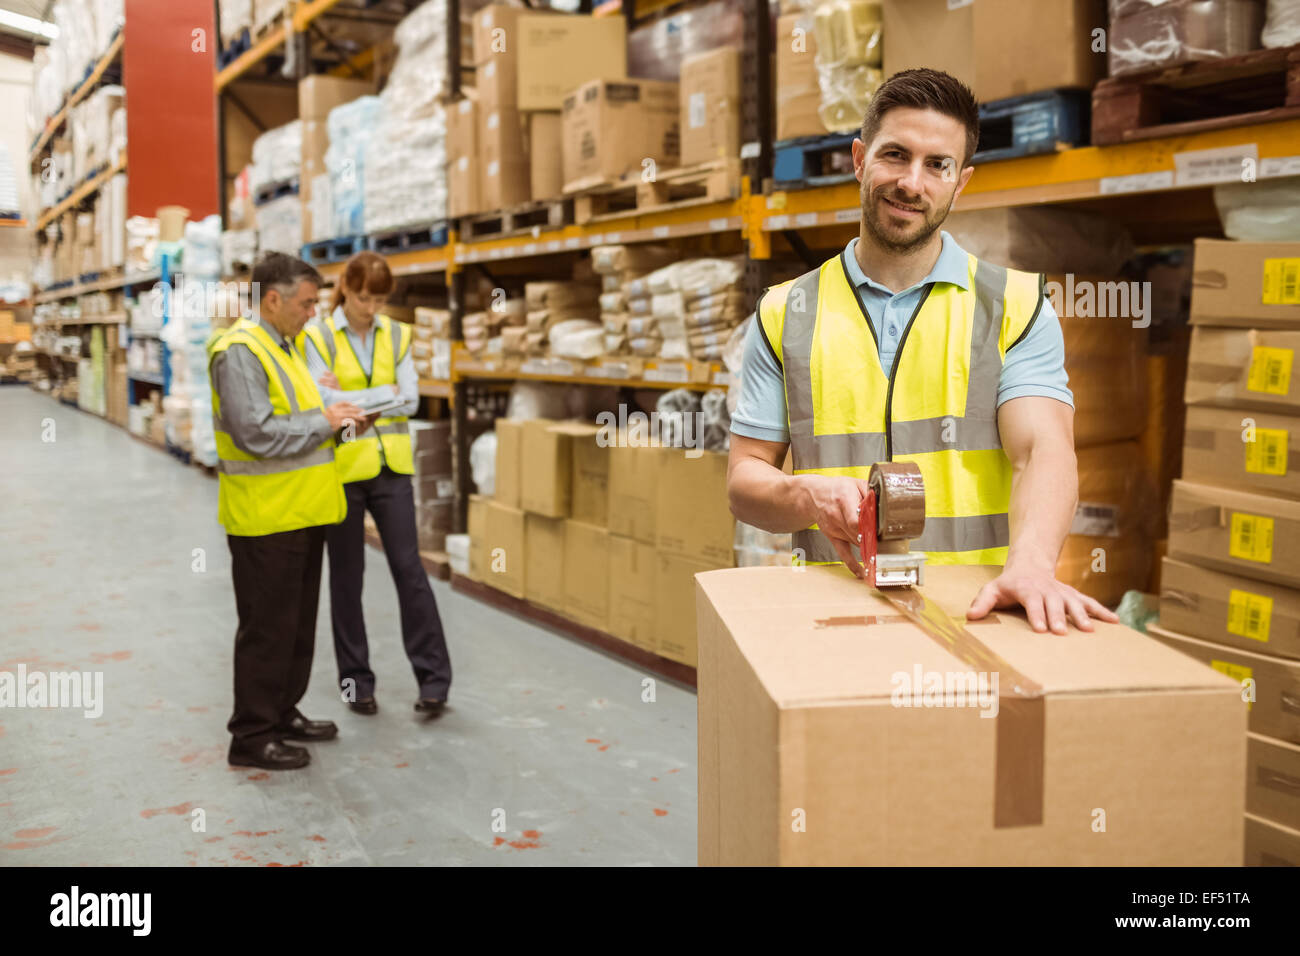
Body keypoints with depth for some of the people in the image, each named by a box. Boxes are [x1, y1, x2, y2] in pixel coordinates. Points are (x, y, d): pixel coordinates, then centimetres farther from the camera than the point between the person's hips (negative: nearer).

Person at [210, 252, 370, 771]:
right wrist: (323, 422, -17)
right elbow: (256, 434, -26)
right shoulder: (240, 352, -17)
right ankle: (252, 736, 10)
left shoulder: (283, 345, 15)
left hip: (300, 513, 10)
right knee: (267, 627, -1)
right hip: (265, 517, -10)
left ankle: (284, 713, 31)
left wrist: (336, 420, 7)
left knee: (298, 622, 18)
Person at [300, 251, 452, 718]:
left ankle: (434, 677, 6)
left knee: (409, 567, -1)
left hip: (391, 467, 2)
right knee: (347, 575, 9)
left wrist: (348, 398, -12)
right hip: (342, 467, -2)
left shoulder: (396, 335, 5)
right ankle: (355, 678, 22)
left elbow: (410, 400, -4)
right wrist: (385, 396, -13)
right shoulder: (317, 337, -5)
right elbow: (321, 402, -15)